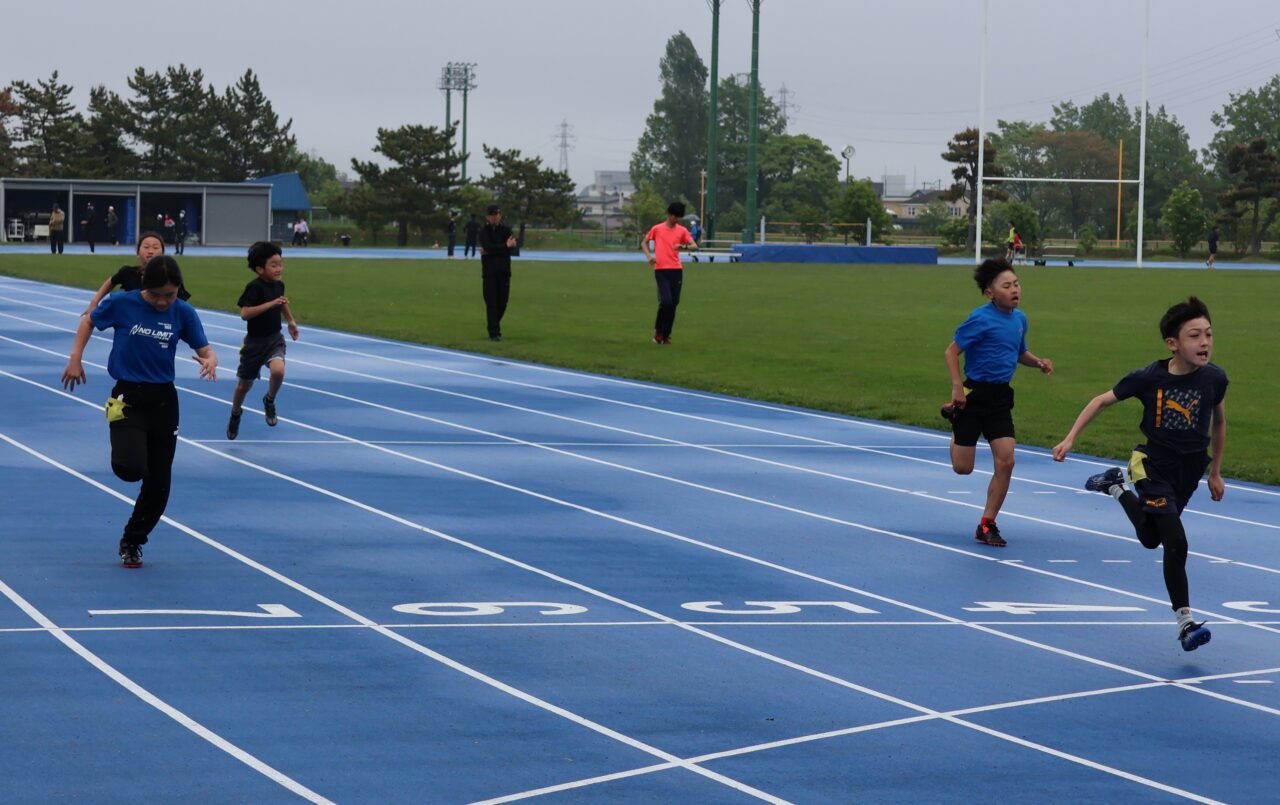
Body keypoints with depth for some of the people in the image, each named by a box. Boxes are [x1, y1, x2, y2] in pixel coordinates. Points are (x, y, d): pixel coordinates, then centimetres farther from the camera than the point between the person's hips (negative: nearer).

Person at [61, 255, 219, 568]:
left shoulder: (183, 313, -4)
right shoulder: (121, 304, -9)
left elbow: (206, 349, -3)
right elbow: (89, 321, 8)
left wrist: (210, 360, -26)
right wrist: (75, 359, 1)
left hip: (163, 400, 3)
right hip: (128, 397, -3)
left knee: (158, 482, 7)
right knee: (131, 469, -25)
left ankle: (132, 542, 27)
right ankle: (125, 450, 13)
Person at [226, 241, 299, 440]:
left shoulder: (279, 285, -1)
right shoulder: (254, 287, -21)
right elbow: (244, 313, -32)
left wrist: (291, 321, 28)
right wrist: (271, 303, -34)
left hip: (275, 339, 3)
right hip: (255, 341, -3)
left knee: (278, 370, -27)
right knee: (245, 384, 12)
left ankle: (269, 401, 4)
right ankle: (235, 415, 41)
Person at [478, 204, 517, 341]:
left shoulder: (506, 230, 5)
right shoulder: (484, 231, 0)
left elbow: (511, 249, -8)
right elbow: (488, 247, -16)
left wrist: (490, 252, -13)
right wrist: (505, 246, -19)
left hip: (504, 271, 2)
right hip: (489, 271, -2)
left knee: (503, 301, 5)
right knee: (491, 302, -6)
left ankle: (494, 326, 28)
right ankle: (494, 333, -5)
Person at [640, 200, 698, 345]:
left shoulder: (682, 231, 8)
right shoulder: (657, 229, 3)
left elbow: (695, 246, 1)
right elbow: (644, 243, 14)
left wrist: (684, 247, -20)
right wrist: (648, 255, -5)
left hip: (676, 270, 3)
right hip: (661, 270, -3)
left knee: (673, 303, 3)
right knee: (666, 301, -15)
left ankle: (666, 335, 15)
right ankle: (658, 330, 6)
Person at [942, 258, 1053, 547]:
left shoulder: (1020, 319, 8)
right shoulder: (981, 319, -14)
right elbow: (952, 351, -10)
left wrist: (1038, 362, 5)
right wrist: (957, 386, -19)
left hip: (1000, 398, 6)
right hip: (974, 394, -6)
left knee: (1005, 461, -6)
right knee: (963, 467, 0)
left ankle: (986, 525, 7)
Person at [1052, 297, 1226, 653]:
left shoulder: (1214, 378, -10)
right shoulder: (1149, 378, -17)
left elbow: (1219, 422, 9)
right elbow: (1103, 400, -2)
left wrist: (1215, 472, 16)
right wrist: (1070, 438, -5)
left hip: (1190, 469, 4)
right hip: (1154, 465, -4)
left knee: (1151, 539, 21)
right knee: (1176, 542, -17)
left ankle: (1117, 488, 46)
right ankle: (1185, 621, -8)